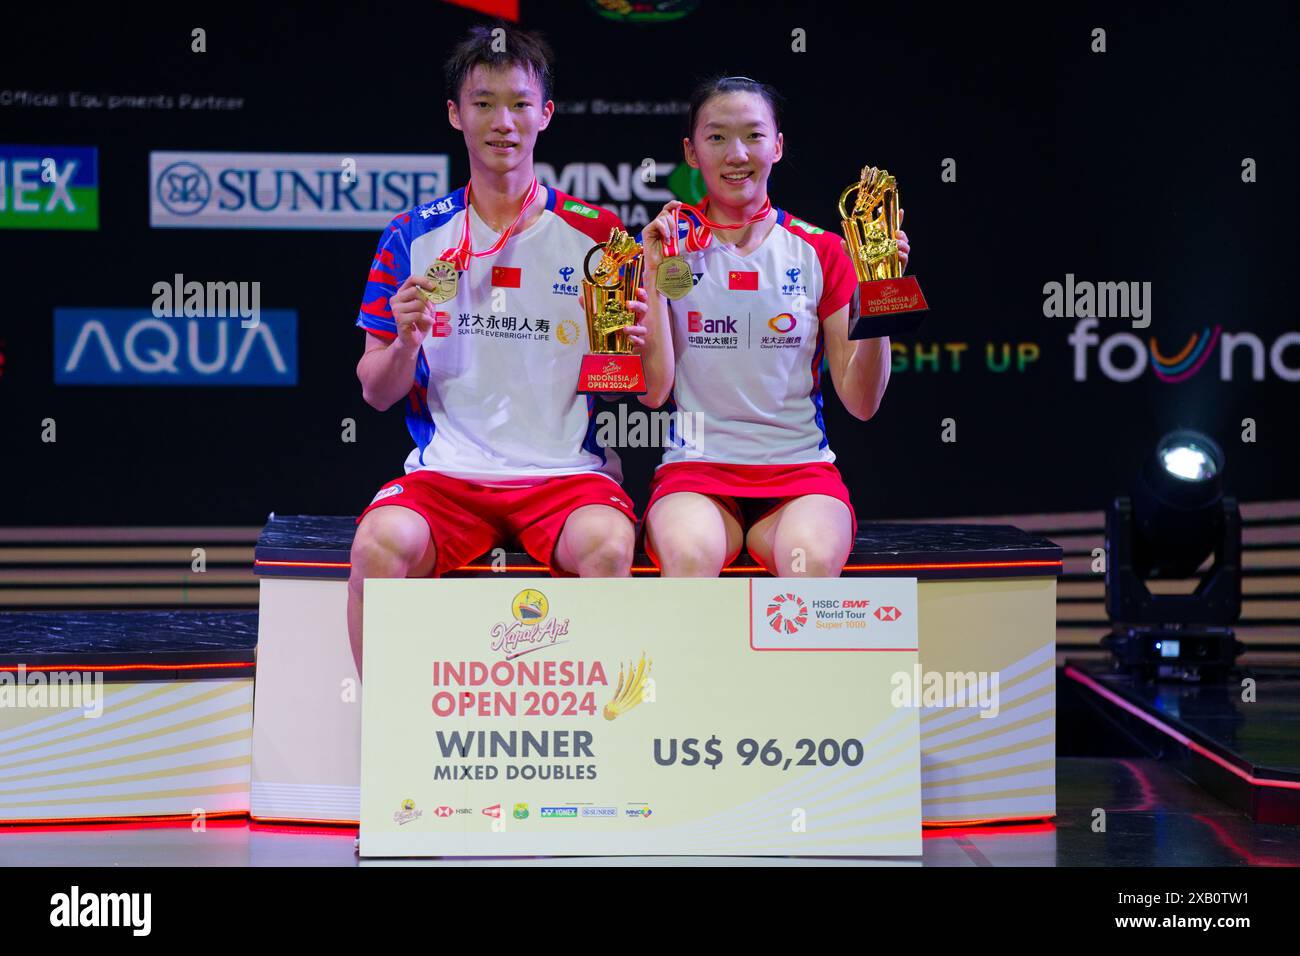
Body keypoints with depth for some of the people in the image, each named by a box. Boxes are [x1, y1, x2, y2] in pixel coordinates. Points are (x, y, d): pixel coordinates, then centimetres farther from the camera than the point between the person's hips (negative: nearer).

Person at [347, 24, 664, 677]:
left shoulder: (595, 233, 7)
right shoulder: (412, 237, 10)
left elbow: (648, 390, 9)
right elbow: (377, 393, 11)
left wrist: (630, 348, -13)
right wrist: (406, 343, -10)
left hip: (568, 470, -1)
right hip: (446, 470, 1)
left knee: (607, 547, -33)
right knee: (381, 544, -30)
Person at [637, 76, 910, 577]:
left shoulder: (821, 250, 9)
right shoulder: (670, 246, 8)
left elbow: (861, 402, 4)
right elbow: (652, 391, 0)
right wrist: (655, 279, -7)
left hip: (801, 467, 1)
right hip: (696, 467, 0)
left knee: (811, 559, -35)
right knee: (689, 554, -36)